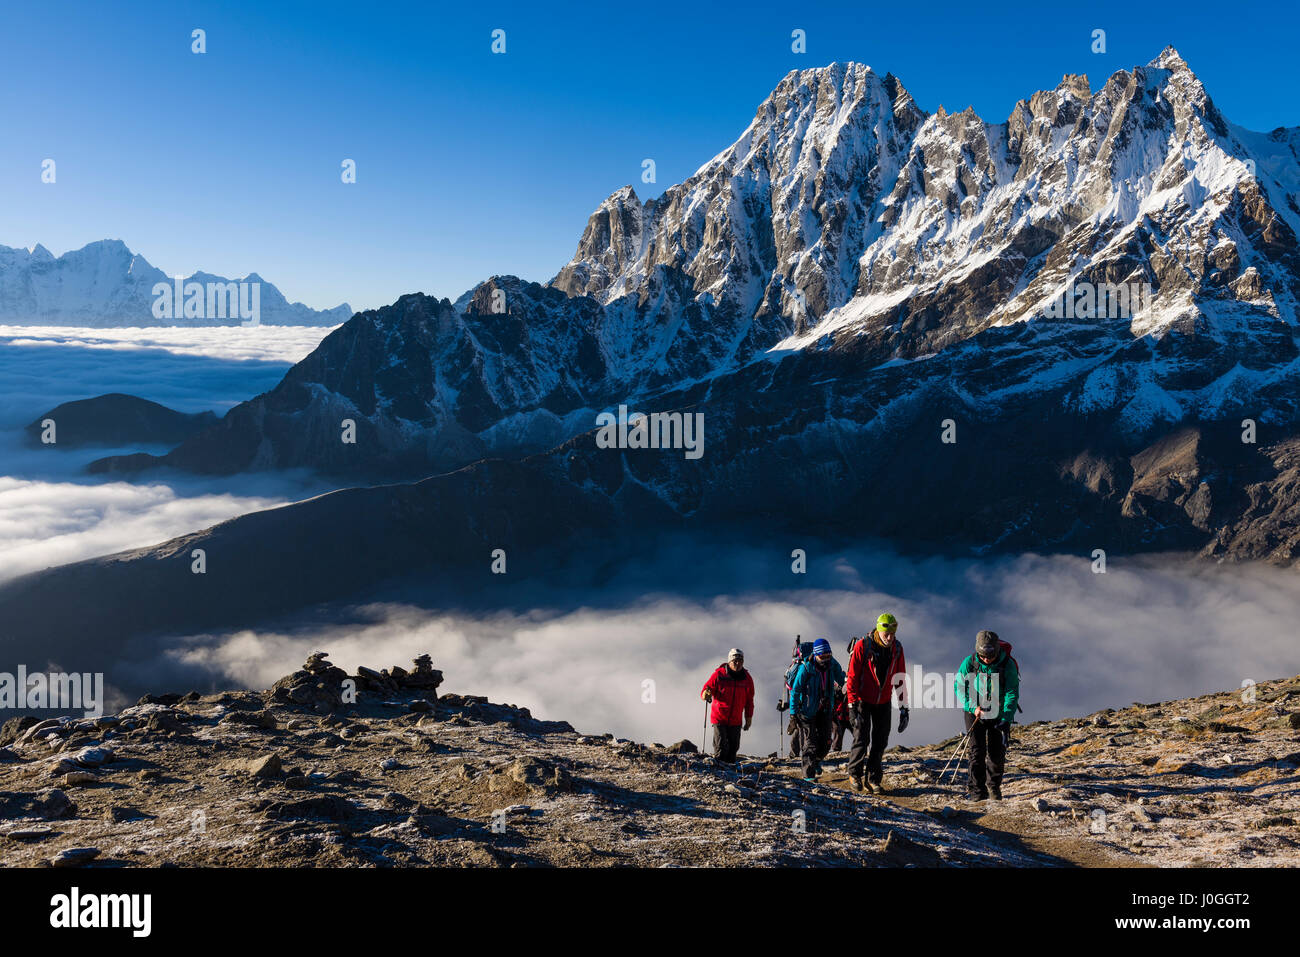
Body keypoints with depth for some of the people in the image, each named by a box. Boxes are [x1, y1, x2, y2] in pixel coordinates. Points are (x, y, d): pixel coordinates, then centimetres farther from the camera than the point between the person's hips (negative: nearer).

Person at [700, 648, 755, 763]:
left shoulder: (747, 678, 5)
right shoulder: (719, 674, -6)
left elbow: (749, 700, 14)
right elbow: (705, 691, -2)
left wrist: (748, 718, 14)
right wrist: (706, 694, -26)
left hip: (736, 720, 3)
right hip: (719, 718, -3)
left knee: (733, 748, 4)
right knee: (721, 748, -12)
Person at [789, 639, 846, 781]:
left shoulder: (833, 664, -9)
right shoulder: (806, 668, -22)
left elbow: (842, 679, 13)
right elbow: (795, 691, -15)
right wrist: (793, 713, -15)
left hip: (825, 709, 5)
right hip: (808, 709, -5)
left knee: (826, 741, 7)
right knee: (810, 742, -6)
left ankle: (816, 759, 37)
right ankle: (808, 773, 3)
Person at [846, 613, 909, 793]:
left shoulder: (897, 648, -2)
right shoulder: (862, 646, -16)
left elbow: (900, 679, 4)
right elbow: (852, 677, -14)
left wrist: (904, 708, 3)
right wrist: (853, 705, -18)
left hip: (884, 702, 4)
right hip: (863, 700, -4)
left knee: (880, 742, 4)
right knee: (862, 738, -7)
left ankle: (873, 779, 14)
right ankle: (855, 773, 14)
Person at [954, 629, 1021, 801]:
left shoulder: (1008, 665, -18)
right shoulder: (969, 663, -16)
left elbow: (1012, 694, -17)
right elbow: (959, 688, -7)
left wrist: (1006, 719, -25)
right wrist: (974, 706, -21)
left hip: (999, 713, 1)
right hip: (974, 711, 0)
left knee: (997, 751, 3)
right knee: (977, 750, -9)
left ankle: (994, 786, 25)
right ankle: (976, 789, -2)